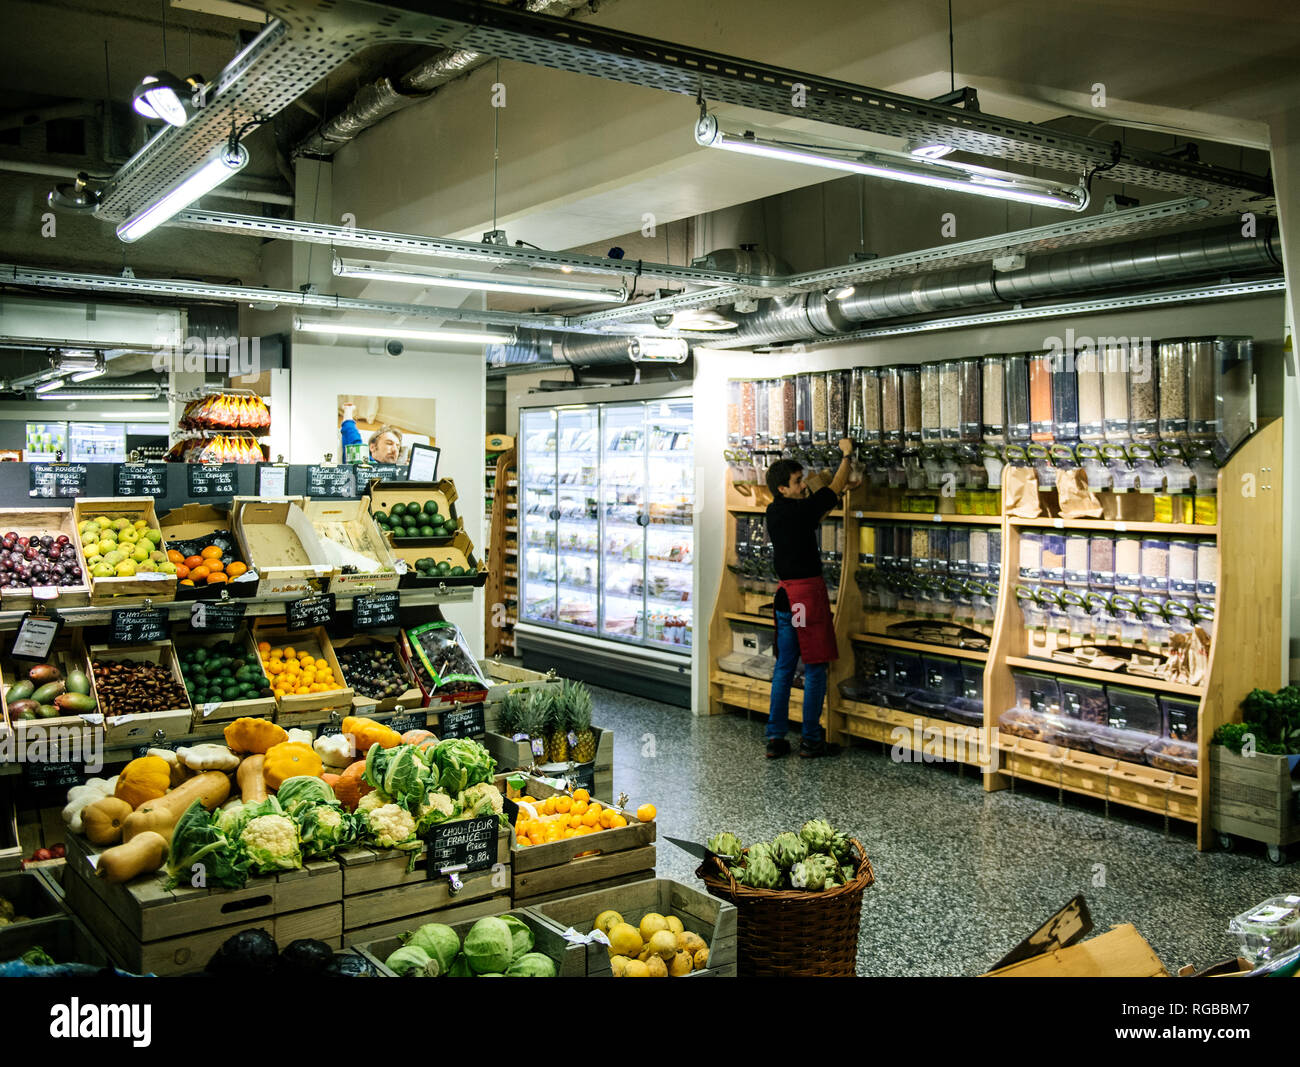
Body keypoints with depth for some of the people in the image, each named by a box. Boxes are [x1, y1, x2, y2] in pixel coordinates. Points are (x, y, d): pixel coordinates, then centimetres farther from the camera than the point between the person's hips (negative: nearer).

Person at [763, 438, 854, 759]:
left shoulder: (774, 512, 7)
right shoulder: (798, 511, -13)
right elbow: (835, 488, 0)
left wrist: (841, 491, 26)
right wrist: (846, 454, 13)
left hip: (785, 594, 8)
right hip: (808, 591, -8)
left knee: (784, 667, 10)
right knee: (816, 668, 0)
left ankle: (775, 738, 11)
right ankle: (811, 740, 4)